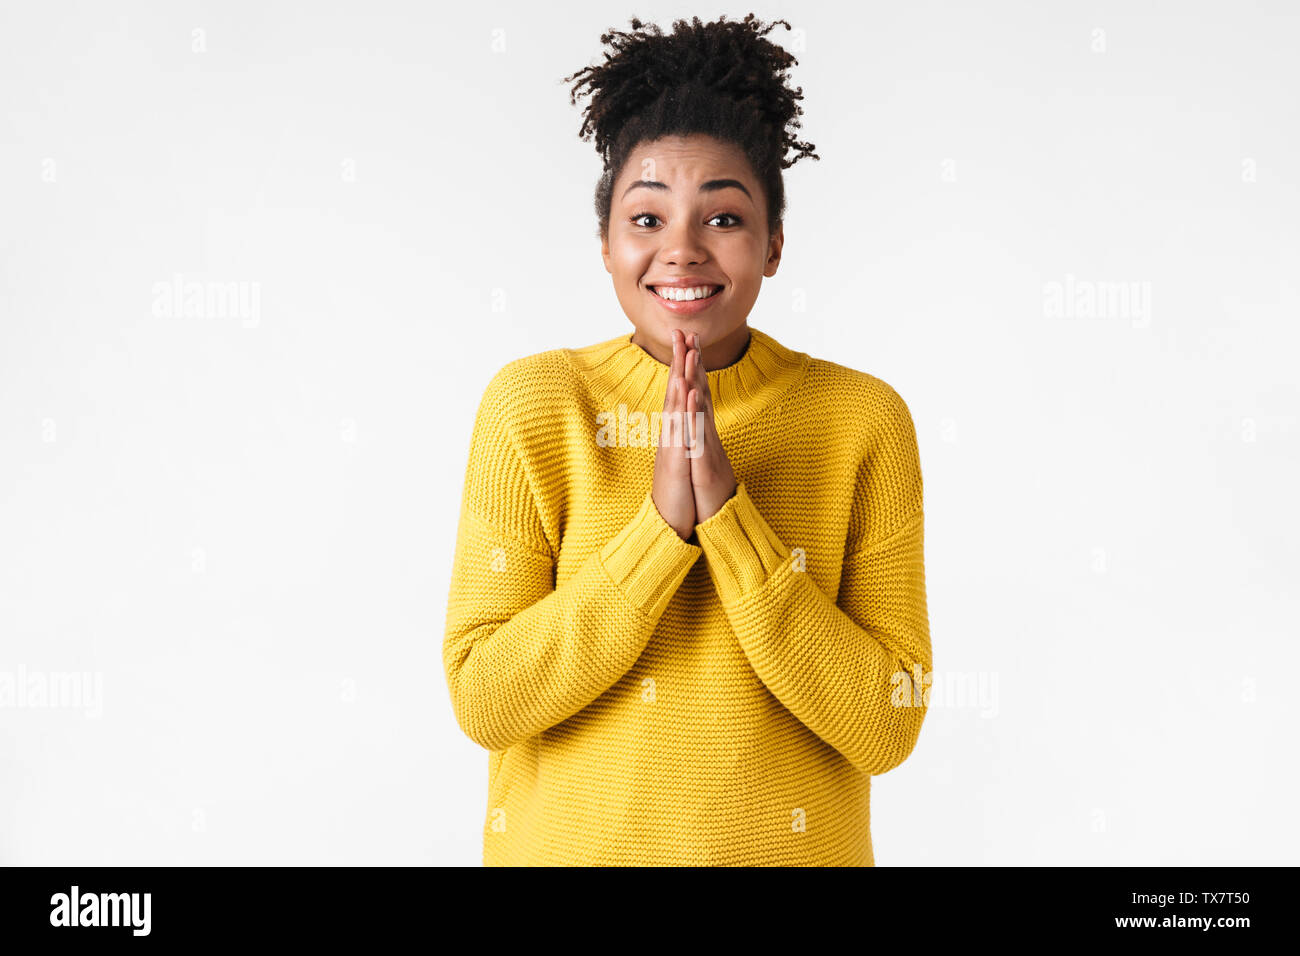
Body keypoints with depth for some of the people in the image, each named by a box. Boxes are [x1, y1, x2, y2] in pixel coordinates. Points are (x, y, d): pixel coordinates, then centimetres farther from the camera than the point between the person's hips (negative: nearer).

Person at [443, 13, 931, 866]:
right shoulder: (532, 404, -10)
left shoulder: (863, 419, -10)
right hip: (565, 843, 0)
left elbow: (886, 729, -14)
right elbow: (483, 701, -13)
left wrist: (727, 514, -23)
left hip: (791, 847, 0)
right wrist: (662, 524, -24)